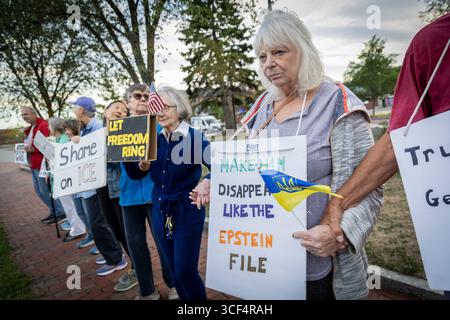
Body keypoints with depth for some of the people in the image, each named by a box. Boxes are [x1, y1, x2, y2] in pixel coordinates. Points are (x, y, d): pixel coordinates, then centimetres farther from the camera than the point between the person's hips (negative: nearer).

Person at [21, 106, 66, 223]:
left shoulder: (43, 125, -16)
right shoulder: (30, 128, 17)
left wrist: (33, 149, -25)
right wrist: (26, 147, 6)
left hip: (42, 164, -11)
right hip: (33, 164, 11)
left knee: (45, 190, -5)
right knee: (38, 190, 15)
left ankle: (60, 212, 6)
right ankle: (54, 210, 26)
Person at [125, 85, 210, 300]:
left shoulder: (195, 137, -12)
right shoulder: (155, 140, 3)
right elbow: (135, 174, 6)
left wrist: (207, 182, -39)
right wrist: (142, 166, -15)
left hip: (187, 213, -5)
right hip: (160, 213, 6)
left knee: (185, 271, 1)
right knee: (174, 270, 17)